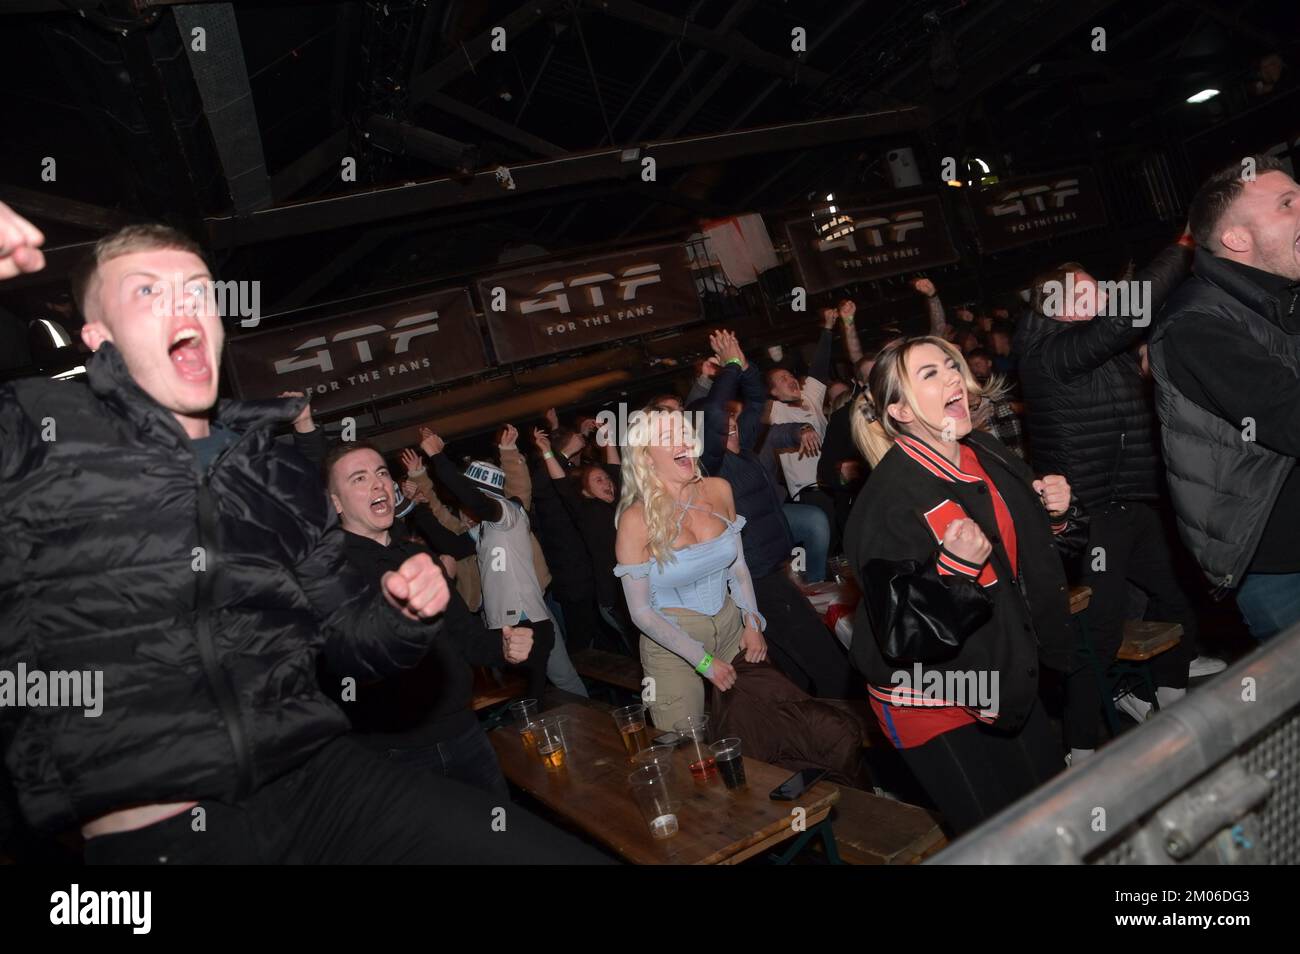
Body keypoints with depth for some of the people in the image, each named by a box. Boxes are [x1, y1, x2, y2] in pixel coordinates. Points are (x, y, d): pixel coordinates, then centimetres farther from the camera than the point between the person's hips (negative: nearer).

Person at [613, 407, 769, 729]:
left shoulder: (719, 490, -5)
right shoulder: (636, 520, -18)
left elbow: (738, 565, 8)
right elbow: (641, 612, -13)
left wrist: (753, 622, -3)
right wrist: (703, 661, -12)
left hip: (731, 626, 5)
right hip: (672, 642, -4)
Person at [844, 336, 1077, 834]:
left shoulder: (989, 456, -4)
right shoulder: (889, 503, -27)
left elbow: (1026, 558, 16)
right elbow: (903, 637, -28)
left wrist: (1052, 512, -4)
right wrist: (956, 567, -39)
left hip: (1007, 677, 8)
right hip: (932, 706, -7)